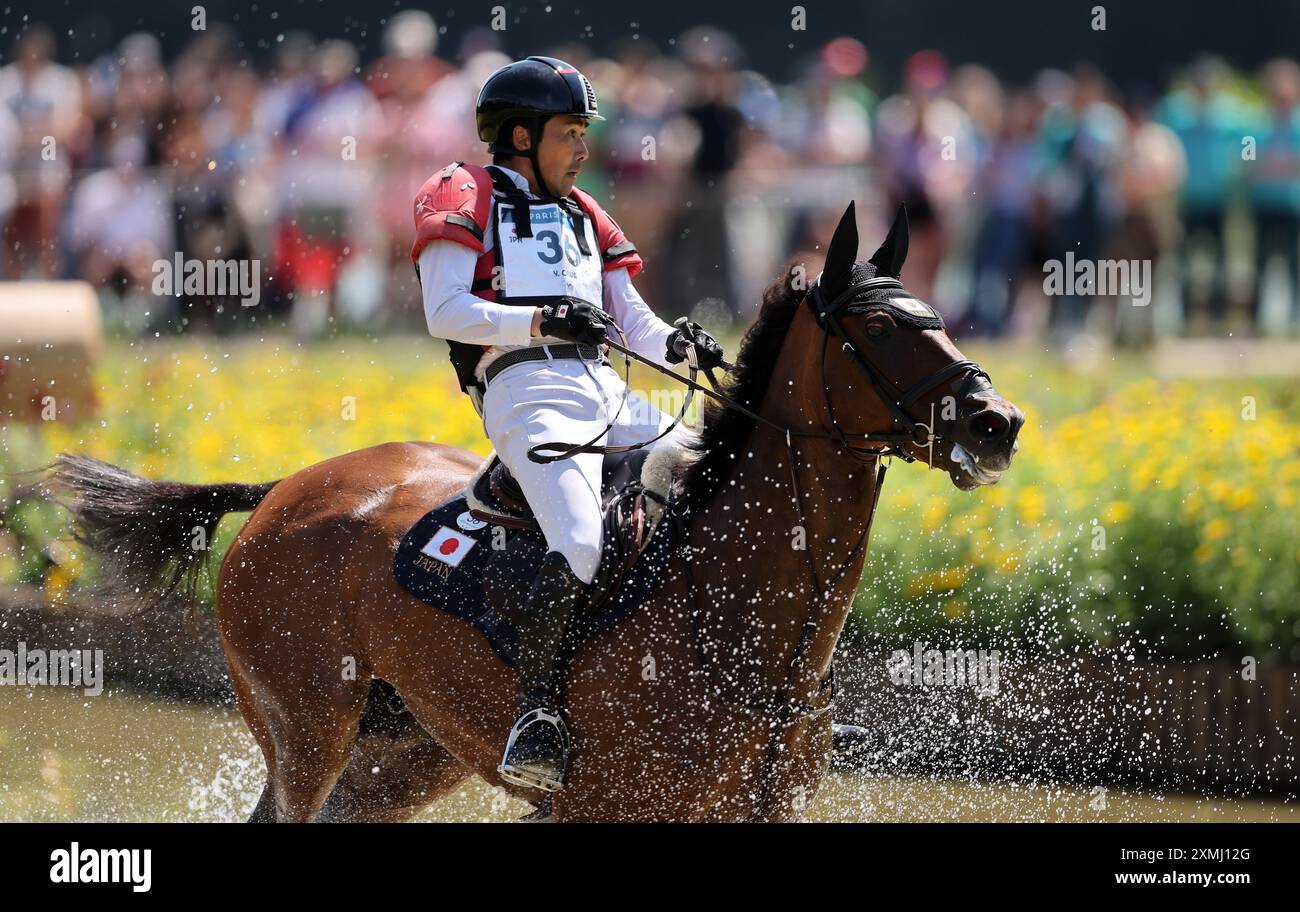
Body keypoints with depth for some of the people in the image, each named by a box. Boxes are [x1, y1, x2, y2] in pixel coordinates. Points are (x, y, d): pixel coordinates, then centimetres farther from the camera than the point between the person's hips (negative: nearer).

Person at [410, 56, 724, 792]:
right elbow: (446, 312, -5)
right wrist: (542, 322, -18)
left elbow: (630, 319, 24)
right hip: (528, 392, -7)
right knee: (580, 547, -31)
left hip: (610, 395, 7)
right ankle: (537, 709, -24)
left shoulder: (582, 217, 31)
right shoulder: (466, 198, 9)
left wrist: (675, 342, 1)